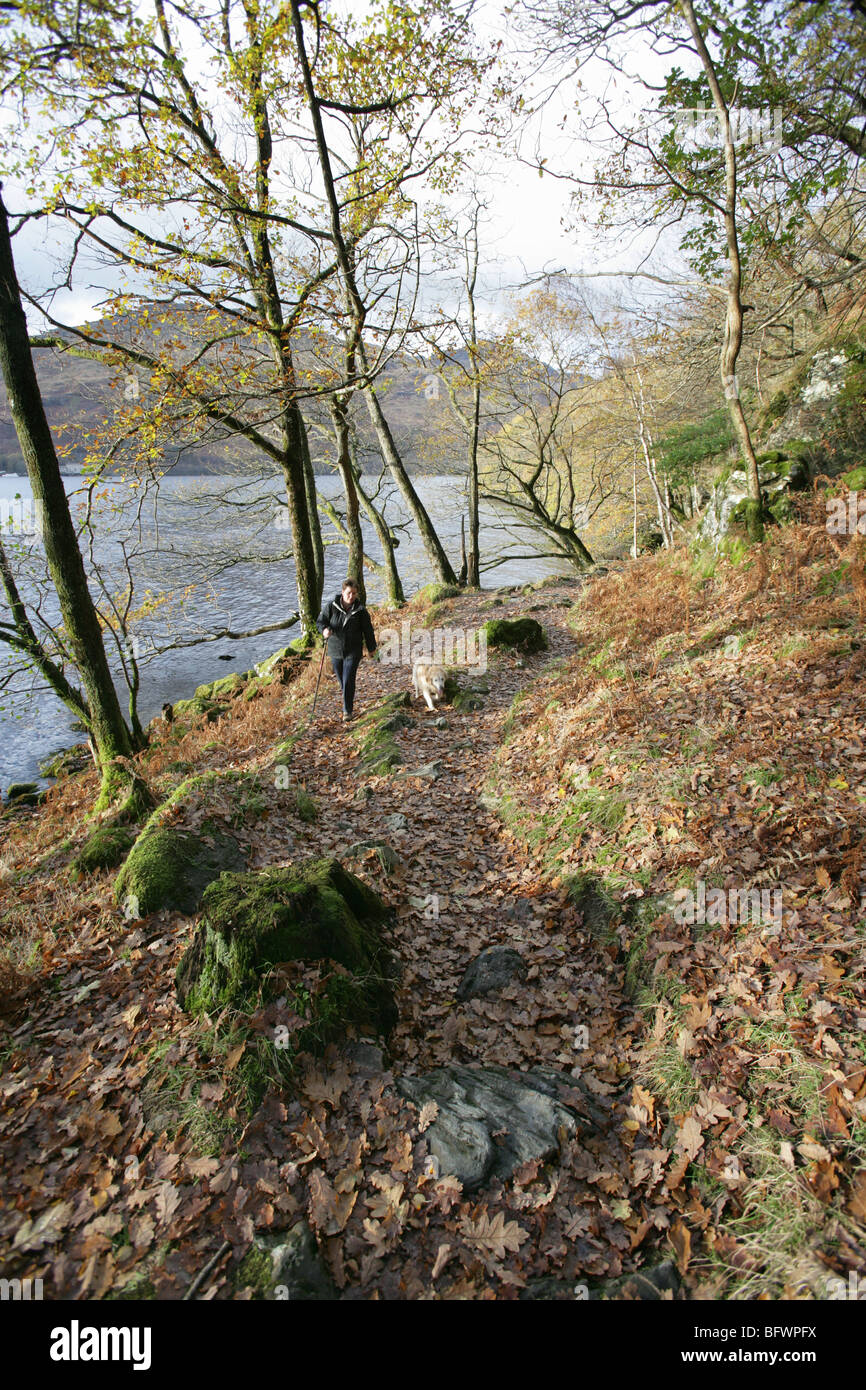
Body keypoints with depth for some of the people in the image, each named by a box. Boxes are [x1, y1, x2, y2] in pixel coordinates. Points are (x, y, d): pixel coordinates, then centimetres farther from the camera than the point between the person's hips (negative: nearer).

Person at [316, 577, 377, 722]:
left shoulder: (360, 610, -7)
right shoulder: (331, 605, -8)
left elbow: (368, 630, 3)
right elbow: (320, 621, -2)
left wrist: (371, 648, 12)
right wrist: (324, 629, -25)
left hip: (353, 652, -2)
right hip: (335, 650, 2)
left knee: (348, 681, -9)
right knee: (341, 679, 15)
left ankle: (347, 710, 3)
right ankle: (349, 699, 43)